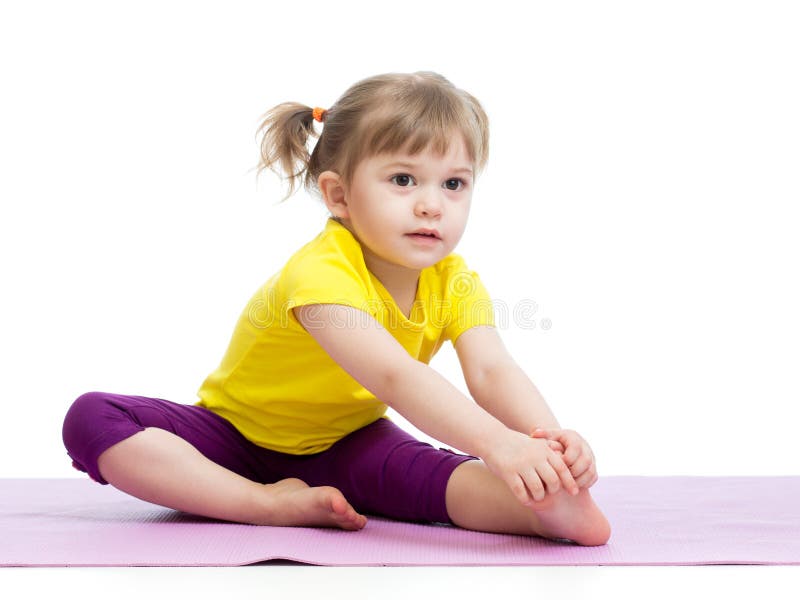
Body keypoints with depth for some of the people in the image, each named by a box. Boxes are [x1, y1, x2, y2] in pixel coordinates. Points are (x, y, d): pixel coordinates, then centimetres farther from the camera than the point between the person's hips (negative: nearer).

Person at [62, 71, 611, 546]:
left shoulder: (455, 283, -11)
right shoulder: (321, 271, -32)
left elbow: (493, 372, -25)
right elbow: (394, 374, -45)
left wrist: (549, 437, -46)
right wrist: (498, 444, -57)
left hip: (344, 443, 3)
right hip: (238, 432, -3)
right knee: (93, 419, -29)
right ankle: (270, 504, -37)